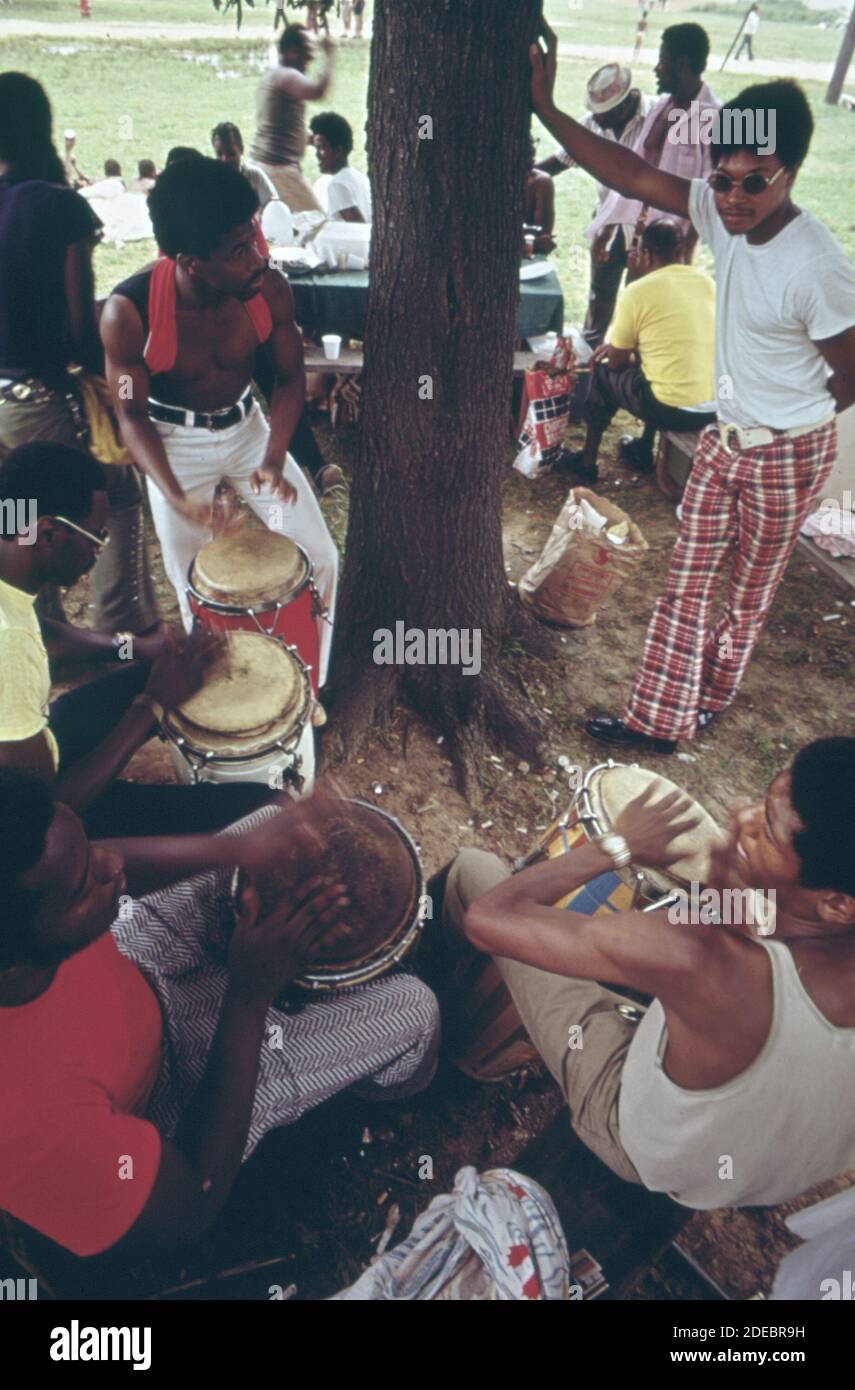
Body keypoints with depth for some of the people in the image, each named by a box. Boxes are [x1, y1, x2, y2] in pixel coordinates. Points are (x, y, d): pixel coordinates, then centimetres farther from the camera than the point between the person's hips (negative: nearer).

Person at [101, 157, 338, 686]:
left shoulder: (270, 289, -21)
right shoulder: (129, 312, -27)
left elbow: (291, 378, -6)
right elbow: (132, 414, -15)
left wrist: (273, 460, -21)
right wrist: (177, 497, -29)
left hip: (248, 427, 3)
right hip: (174, 444, -2)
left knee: (319, 557, -2)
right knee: (197, 592, 3)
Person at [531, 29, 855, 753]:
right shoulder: (721, 212, -7)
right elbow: (634, 175, -10)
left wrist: (790, 416, 1)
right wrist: (546, 108, -15)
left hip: (785, 456, -6)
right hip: (724, 439, 7)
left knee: (750, 592, 13)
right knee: (687, 583, 8)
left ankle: (712, 698, 38)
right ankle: (660, 720, 19)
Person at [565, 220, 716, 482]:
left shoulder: (637, 291, -7)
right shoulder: (707, 282, 10)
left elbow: (617, 362, 3)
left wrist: (621, 346, 27)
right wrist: (622, 343, 31)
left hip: (672, 410, -6)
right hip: (719, 407, 6)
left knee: (604, 373, 20)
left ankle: (588, 462, 30)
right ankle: (643, 449, 42)